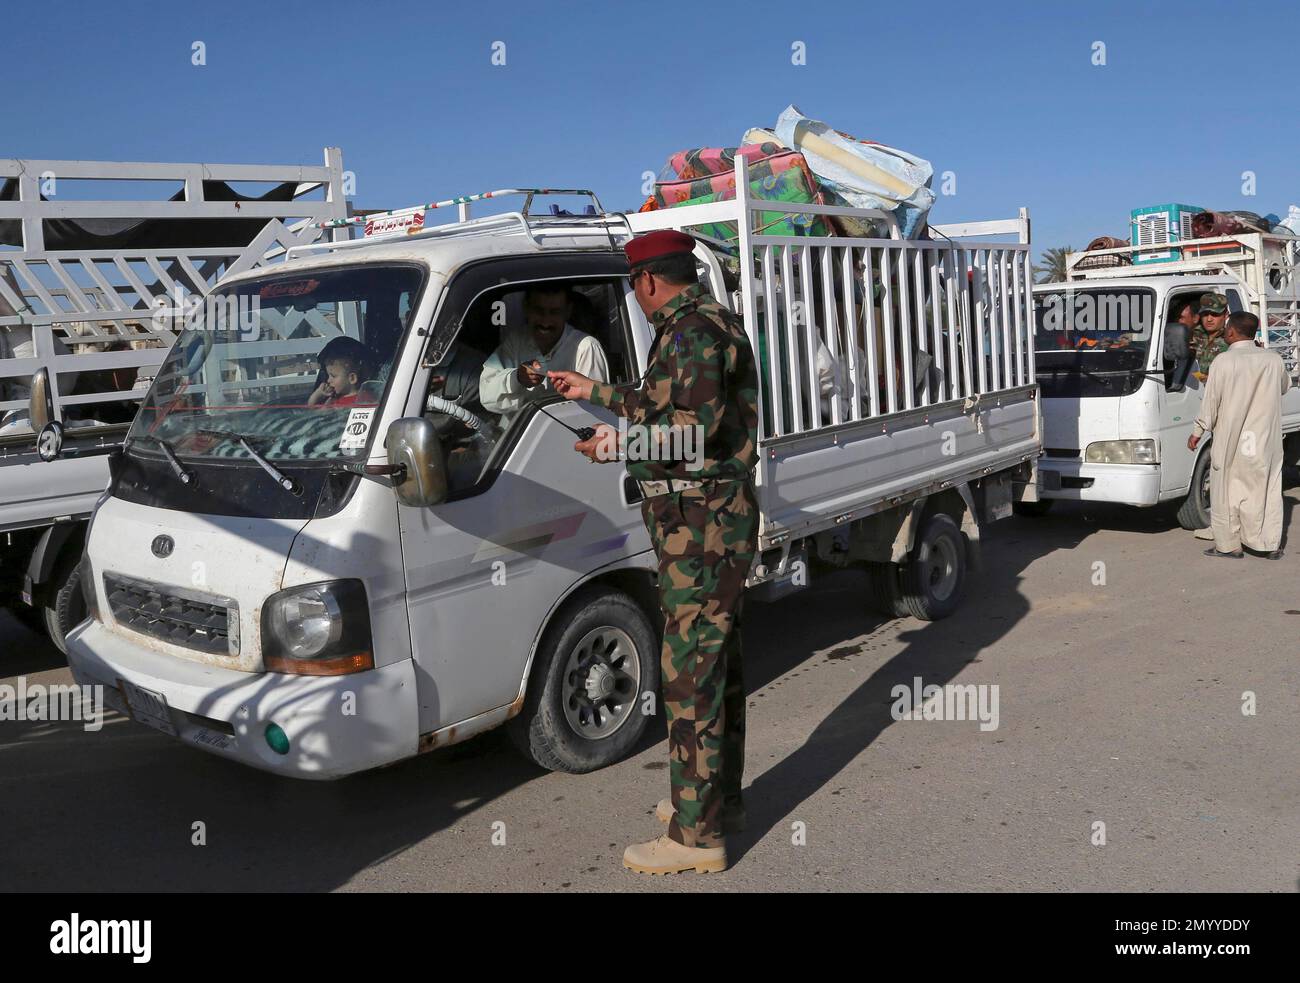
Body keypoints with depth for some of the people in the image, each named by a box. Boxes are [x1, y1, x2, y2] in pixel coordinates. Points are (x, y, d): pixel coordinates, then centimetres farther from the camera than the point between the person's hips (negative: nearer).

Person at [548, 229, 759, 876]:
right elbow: (659, 406, 28)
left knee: (691, 671, -7)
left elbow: (698, 424, -25)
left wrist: (621, 442, -12)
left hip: (699, 525, -11)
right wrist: (591, 391, 35)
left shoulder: (693, 330, -15)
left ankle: (697, 835, 1)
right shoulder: (703, 324, 19)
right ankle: (718, 797, 31)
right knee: (716, 663, 17)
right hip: (714, 522, 11)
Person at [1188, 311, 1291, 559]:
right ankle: (1271, 545, 13)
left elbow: (1210, 402, -9)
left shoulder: (1223, 361, -11)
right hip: (1266, 442, 4)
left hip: (1231, 440, -3)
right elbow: (1285, 386, 20)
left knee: (1226, 491, 6)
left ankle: (1228, 544, 11)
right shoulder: (1273, 359, 1)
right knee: (1268, 490, 11)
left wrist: (1197, 432, 1)